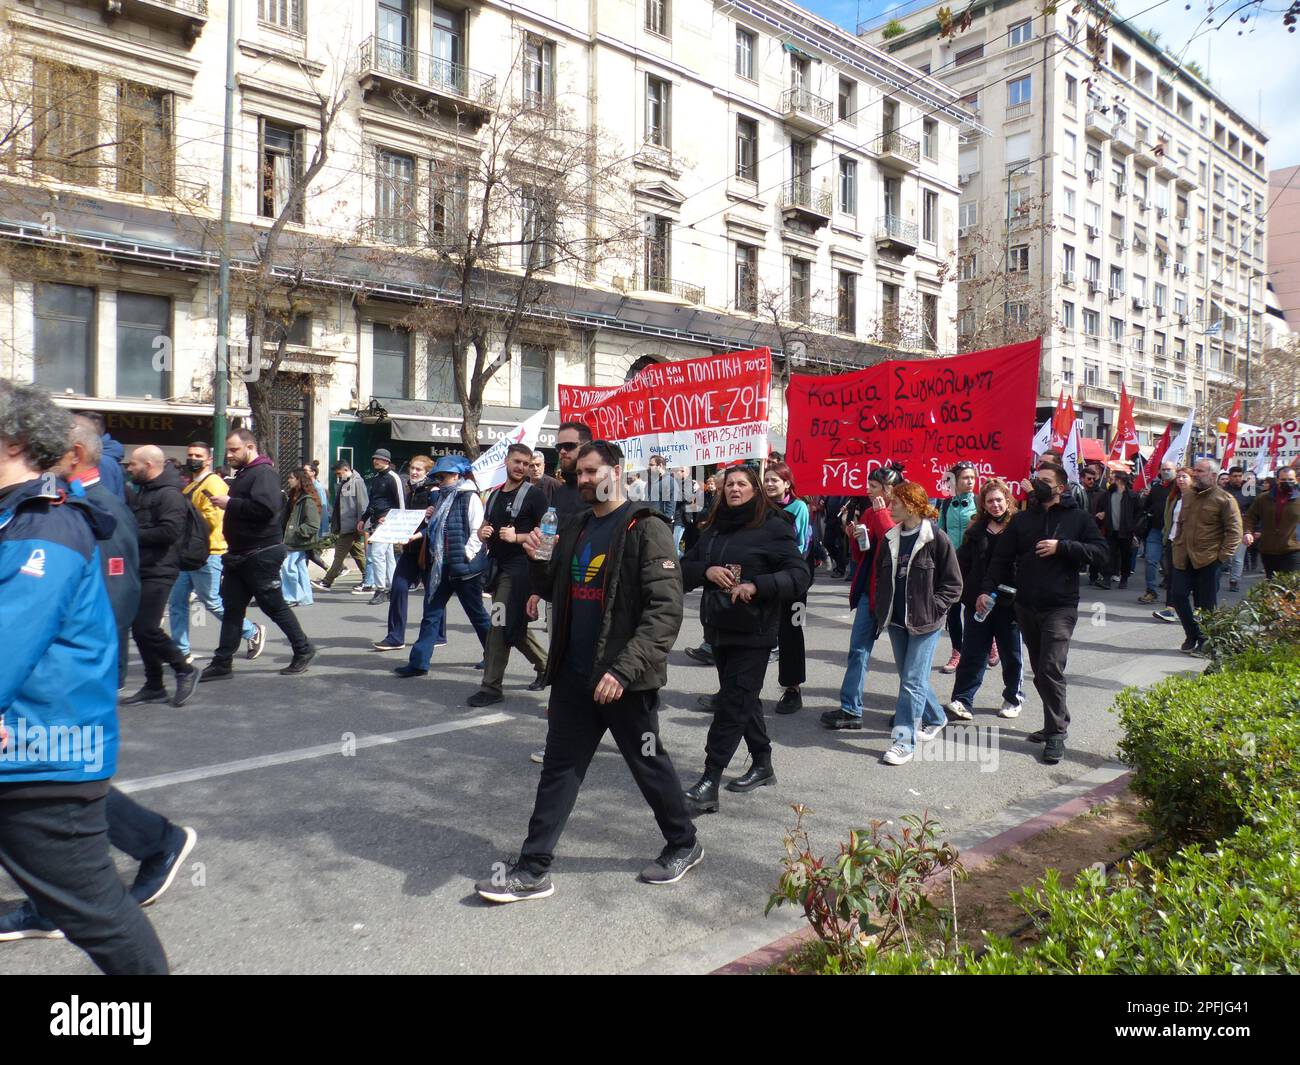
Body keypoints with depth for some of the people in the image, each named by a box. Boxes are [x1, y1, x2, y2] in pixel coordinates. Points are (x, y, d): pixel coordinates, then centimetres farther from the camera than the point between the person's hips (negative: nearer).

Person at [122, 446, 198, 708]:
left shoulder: (169, 494, -13)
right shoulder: (143, 492, 19)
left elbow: (169, 531, -24)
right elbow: (133, 520, 32)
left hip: (158, 572, -10)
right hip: (141, 570, 10)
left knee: (147, 628, -13)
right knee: (139, 628, 10)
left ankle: (185, 671, 6)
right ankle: (154, 687, 18)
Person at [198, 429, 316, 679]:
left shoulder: (264, 473, -14)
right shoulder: (244, 474, 18)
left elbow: (265, 507, -30)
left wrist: (230, 503, -22)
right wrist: (227, 503, 12)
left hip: (261, 554, -10)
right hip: (239, 554, 10)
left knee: (274, 605, -1)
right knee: (232, 607, 8)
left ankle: (303, 650, 14)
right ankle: (222, 663, 12)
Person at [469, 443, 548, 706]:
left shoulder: (534, 496, -5)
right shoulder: (495, 495, 17)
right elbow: (484, 528, 25)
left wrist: (517, 537, -21)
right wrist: (483, 533, 2)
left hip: (518, 567, -8)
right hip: (497, 565, 8)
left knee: (500, 625, -11)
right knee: (515, 625, 15)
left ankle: (491, 687, -4)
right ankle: (545, 666, 32)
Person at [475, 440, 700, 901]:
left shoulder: (646, 529, -12)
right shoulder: (574, 527, 12)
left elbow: (666, 610, -19)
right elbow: (556, 592, 21)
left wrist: (624, 669, -26)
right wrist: (537, 562, 0)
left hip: (625, 680, -6)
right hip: (574, 674, 7)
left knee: (649, 764, 11)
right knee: (559, 768, 9)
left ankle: (684, 845, 33)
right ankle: (533, 869, 18)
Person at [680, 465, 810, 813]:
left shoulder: (773, 527, -8)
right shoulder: (715, 528, 10)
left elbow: (800, 575, -14)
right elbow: (685, 568, 11)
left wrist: (756, 586, -26)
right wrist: (706, 571, -11)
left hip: (753, 631, -7)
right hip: (718, 628, 7)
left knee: (732, 703, -7)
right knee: (743, 698, 17)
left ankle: (709, 784, -6)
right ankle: (762, 765, 33)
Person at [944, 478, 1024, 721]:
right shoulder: (976, 530, 7)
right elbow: (962, 562, 8)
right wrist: (967, 592, 0)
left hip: (1008, 602, -3)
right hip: (978, 601, 3)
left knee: (1011, 654, 12)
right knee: (972, 653, 3)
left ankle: (1013, 699, 28)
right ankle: (962, 700, 3)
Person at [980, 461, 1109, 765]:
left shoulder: (1079, 518, 3)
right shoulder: (1022, 519, 12)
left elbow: (1100, 554, -5)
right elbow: (1001, 557, 7)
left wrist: (1062, 547, -15)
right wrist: (987, 589, -4)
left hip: (1060, 606, -4)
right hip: (1026, 606, 5)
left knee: (1051, 669, -13)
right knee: (1039, 670, 11)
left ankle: (1056, 734, -3)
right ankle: (1057, 723, 25)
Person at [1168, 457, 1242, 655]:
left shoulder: (1224, 499, -7)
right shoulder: (1187, 495, 13)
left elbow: (1234, 531, -7)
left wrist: (1223, 556, -12)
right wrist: (1177, 543, 16)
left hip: (1208, 560, -6)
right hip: (1183, 558, 6)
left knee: (1206, 604, 2)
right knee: (1179, 597, 3)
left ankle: (1206, 642, 15)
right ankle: (1193, 635, 21)